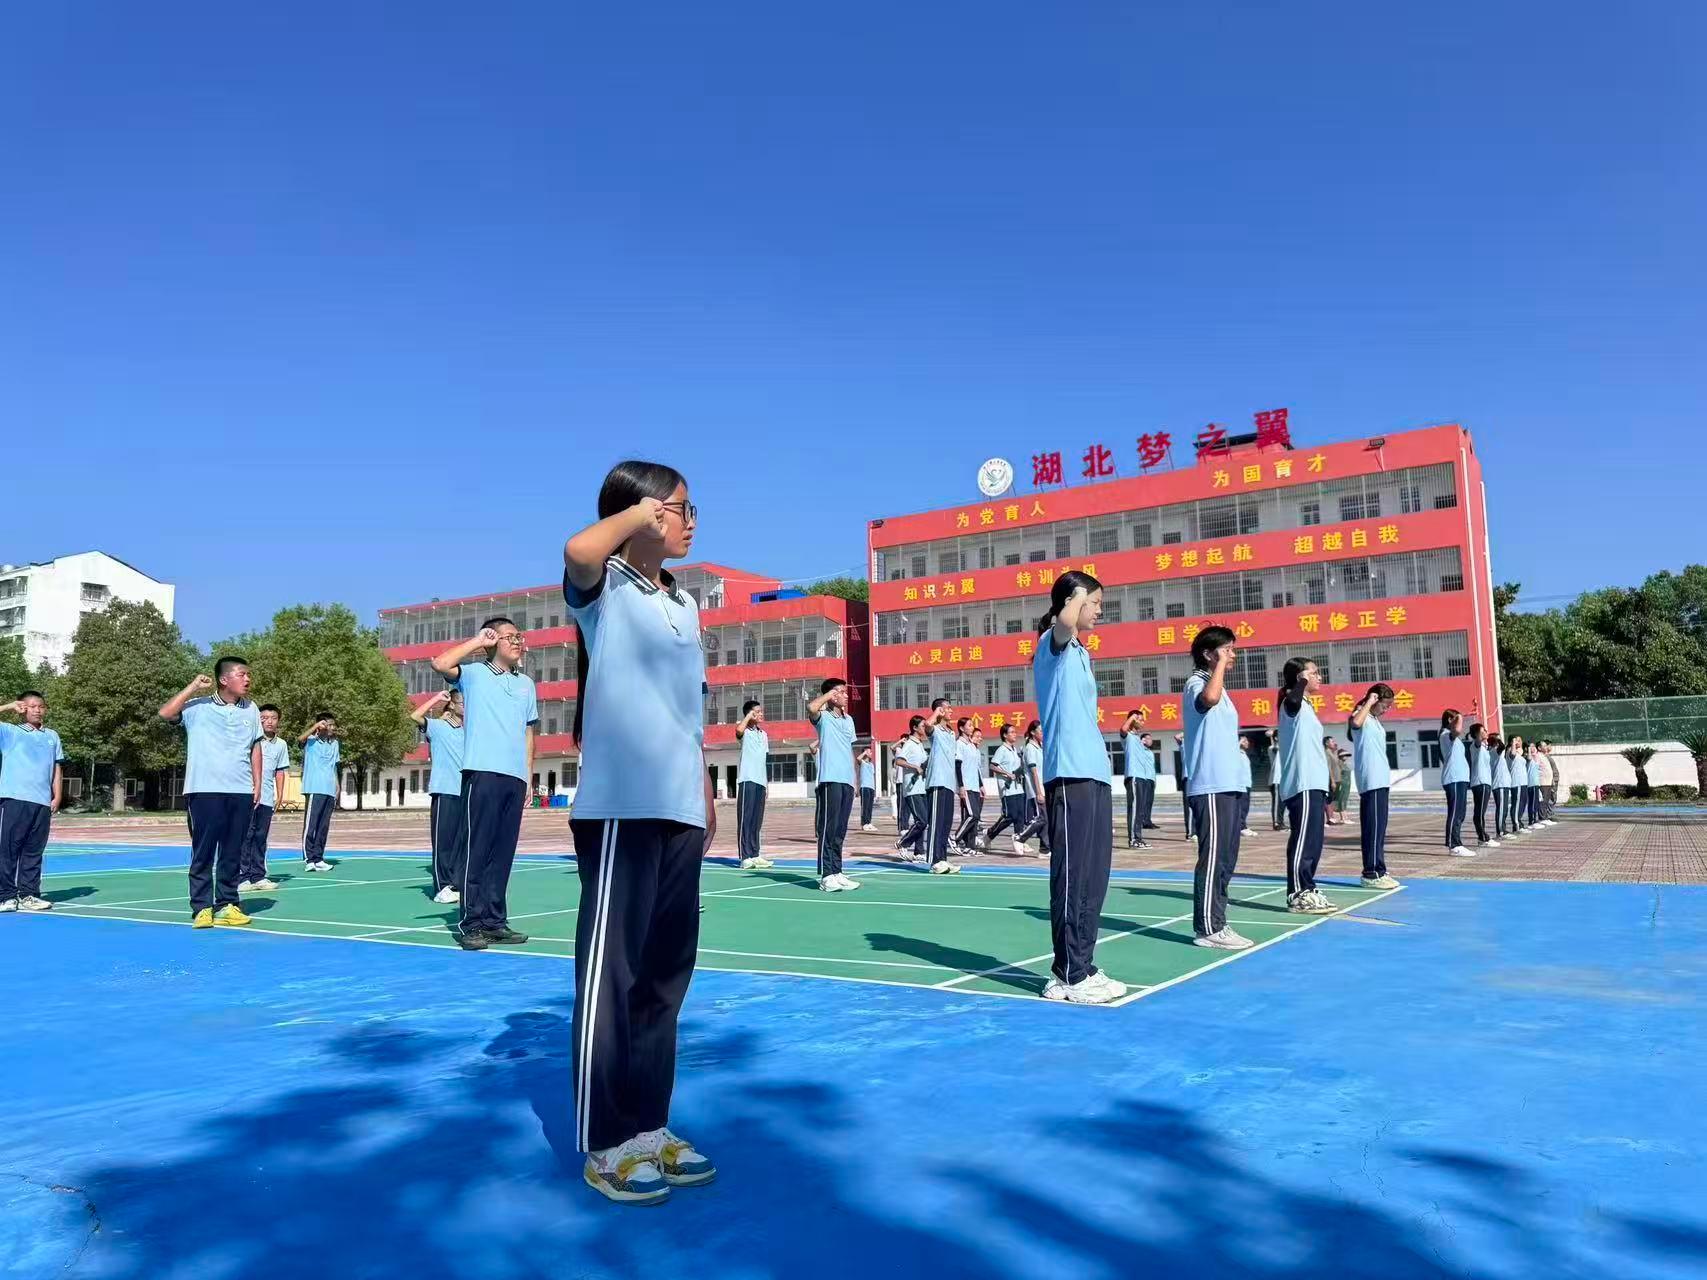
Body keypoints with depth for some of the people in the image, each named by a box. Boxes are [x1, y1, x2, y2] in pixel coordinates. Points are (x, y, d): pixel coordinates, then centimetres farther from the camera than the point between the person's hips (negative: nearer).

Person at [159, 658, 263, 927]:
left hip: (241, 791, 4)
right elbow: (165, 713, -12)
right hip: (205, 790, -3)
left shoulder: (251, 709, 12)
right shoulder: (197, 706, 2)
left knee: (233, 852, 6)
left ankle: (226, 905, 12)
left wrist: (257, 783, 9)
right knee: (204, 850, -2)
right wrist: (193, 686, -9)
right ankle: (201, 908, 3)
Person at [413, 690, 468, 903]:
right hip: (444, 792, -5)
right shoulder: (437, 726, 0)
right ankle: (442, 887, 0)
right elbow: (415, 716, -17)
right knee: (443, 841, -3)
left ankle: (458, 885, 12)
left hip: (465, 793, 5)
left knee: (463, 841, 6)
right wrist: (436, 698, -12)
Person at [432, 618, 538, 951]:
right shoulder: (474, 672, 5)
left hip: (515, 776, 5)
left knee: (503, 852, 7)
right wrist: (477, 641, -4)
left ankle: (495, 921, 12)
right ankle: (471, 923, -2)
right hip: (482, 772, -5)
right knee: (477, 850, -5)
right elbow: (440, 663, -15)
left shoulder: (526, 683, 19)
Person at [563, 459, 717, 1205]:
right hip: (620, 810, -8)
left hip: (679, 812, 8)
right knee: (611, 974, -1)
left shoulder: (685, 605, 18)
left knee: (665, 973, 13)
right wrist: (637, 512, -12)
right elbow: (579, 550, -29)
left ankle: (649, 1127, 24)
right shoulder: (605, 590, -4)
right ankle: (605, 1146, 10)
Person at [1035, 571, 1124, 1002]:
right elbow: (1064, 623, -31)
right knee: (1073, 877, -6)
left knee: (1093, 878, 12)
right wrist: (1079, 594, -15)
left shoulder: (1080, 653, 21)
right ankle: (1068, 975, 0)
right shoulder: (1053, 644, -6)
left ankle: (1082, 967, 19)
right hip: (1071, 776, -9)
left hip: (1094, 774, 9)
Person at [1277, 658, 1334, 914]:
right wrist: (1303, 680, -24)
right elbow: (1292, 698, -37)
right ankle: (1297, 895, -7)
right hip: (1302, 785, -10)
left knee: (1312, 841, 11)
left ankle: (1306, 889, 18)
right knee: (1303, 839, -9)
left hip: (1314, 783, 10)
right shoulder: (1292, 703, -6)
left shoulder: (1307, 706, 22)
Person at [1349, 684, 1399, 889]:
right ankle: (1371, 874, -8)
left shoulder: (1376, 721, 21)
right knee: (1373, 828, -9)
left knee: (1379, 828, 11)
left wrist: (1386, 780, 21)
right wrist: (1368, 702, -22)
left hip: (1381, 781, 10)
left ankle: (1379, 871, 16)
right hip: (1371, 782, -10)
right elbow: (1355, 722, -35)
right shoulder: (1362, 717, -7)